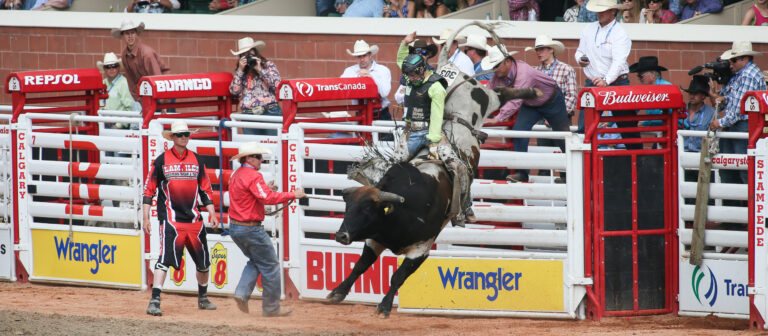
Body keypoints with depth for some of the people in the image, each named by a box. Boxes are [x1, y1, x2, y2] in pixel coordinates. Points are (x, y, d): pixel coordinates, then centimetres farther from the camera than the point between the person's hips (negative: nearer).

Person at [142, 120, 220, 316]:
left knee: (203, 261, 11)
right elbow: (149, 190, 1)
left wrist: (212, 214, 7)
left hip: (194, 219, 4)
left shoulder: (196, 160, 10)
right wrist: (146, 218, -4)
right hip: (170, 219, -4)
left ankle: (203, 298, 31)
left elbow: (205, 189, 15)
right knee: (165, 258, -17)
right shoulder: (162, 161, 0)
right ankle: (154, 302, -20)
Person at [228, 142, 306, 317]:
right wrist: (293, 195, -21)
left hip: (234, 228, 9)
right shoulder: (253, 176, -18)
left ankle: (242, 293, 5)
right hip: (251, 229, -9)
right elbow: (268, 198, -26)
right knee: (270, 266, 2)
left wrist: (266, 189, 14)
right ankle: (271, 307, 5)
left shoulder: (236, 175, 12)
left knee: (256, 261, 24)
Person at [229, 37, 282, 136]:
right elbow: (234, 91, 3)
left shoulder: (268, 65, 10)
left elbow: (277, 85, -4)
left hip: (270, 113, -3)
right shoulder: (240, 72, 18)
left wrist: (260, 70, -5)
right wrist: (240, 70, 0)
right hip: (249, 115, 3)